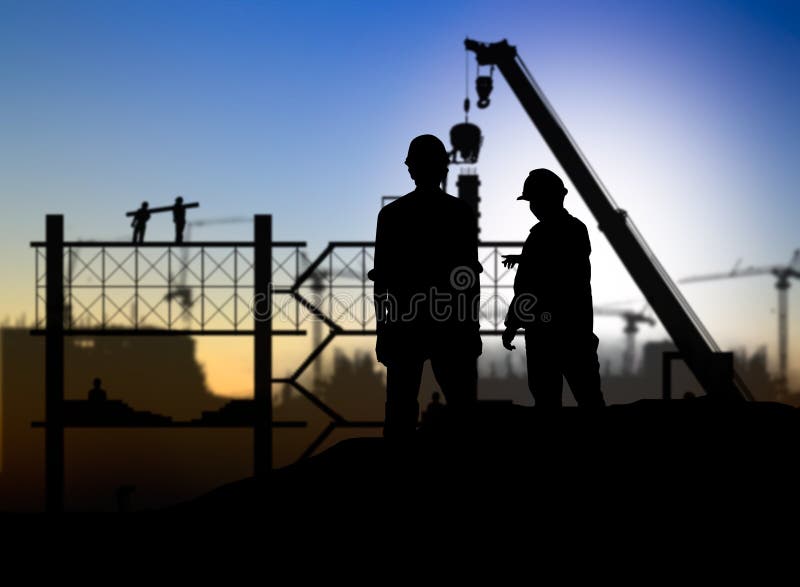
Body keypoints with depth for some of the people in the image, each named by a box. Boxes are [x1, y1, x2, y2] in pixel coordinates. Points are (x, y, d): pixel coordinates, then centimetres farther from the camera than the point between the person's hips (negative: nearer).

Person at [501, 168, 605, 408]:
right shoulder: (579, 229, 8)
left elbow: (526, 288, -16)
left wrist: (511, 326, -9)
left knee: (547, 396, 1)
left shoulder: (541, 235, -15)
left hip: (546, 328, -7)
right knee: (588, 393, 9)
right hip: (579, 326, 7)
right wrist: (525, 259, 34)